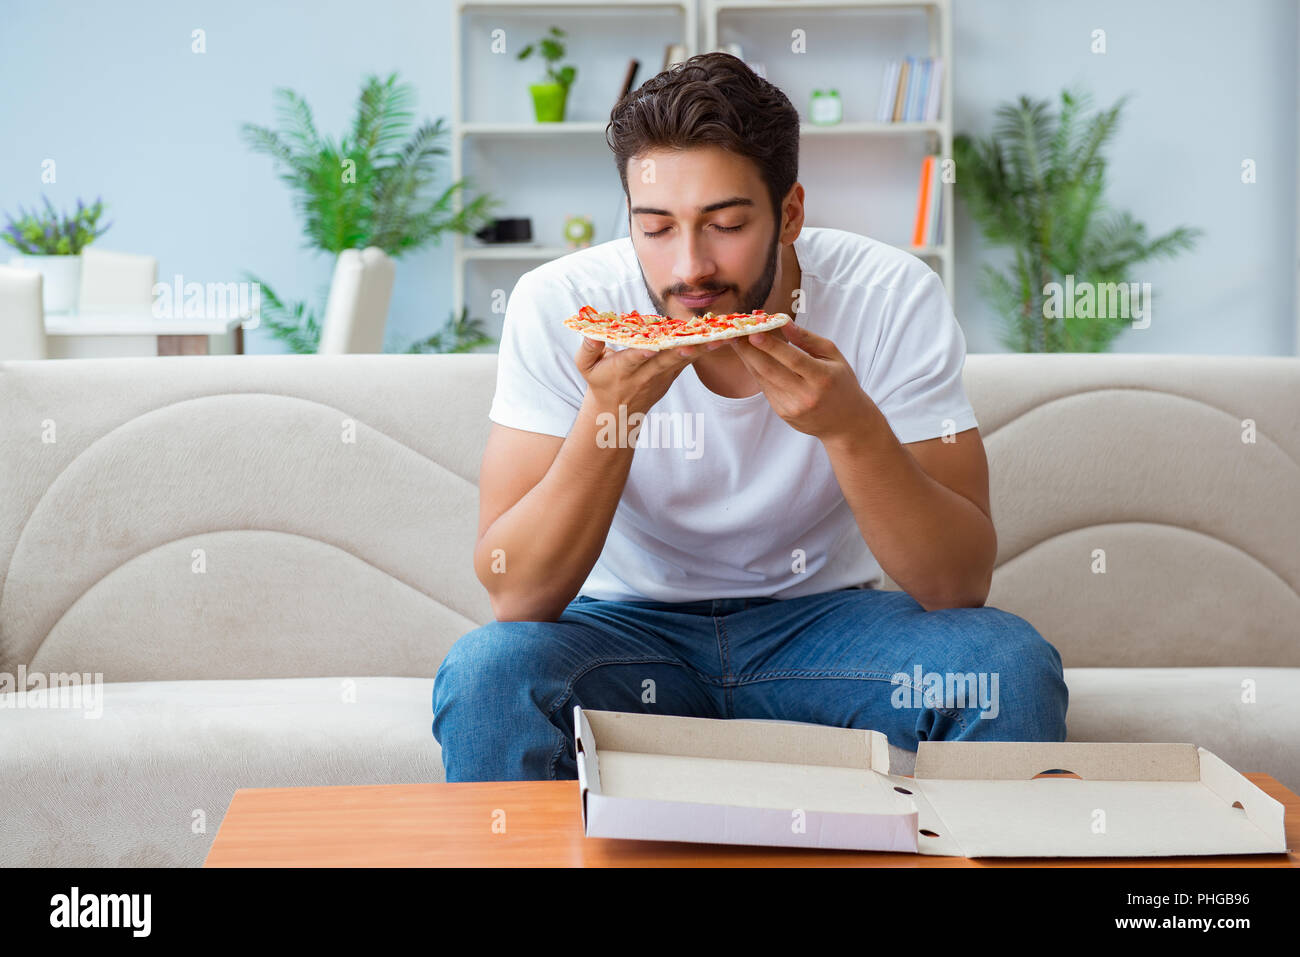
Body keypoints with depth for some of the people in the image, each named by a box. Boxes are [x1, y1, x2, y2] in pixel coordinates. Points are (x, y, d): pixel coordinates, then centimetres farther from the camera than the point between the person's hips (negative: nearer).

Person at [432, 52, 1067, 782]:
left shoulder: (893, 298, -16)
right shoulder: (558, 305, -17)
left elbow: (961, 585, -19)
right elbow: (516, 595, -20)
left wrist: (851, 426, -35)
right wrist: (606, 414, -34)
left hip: (822, 616, 1)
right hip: (627, 623, 0)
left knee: (1012, 666, -27)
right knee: (485, 672, -31)